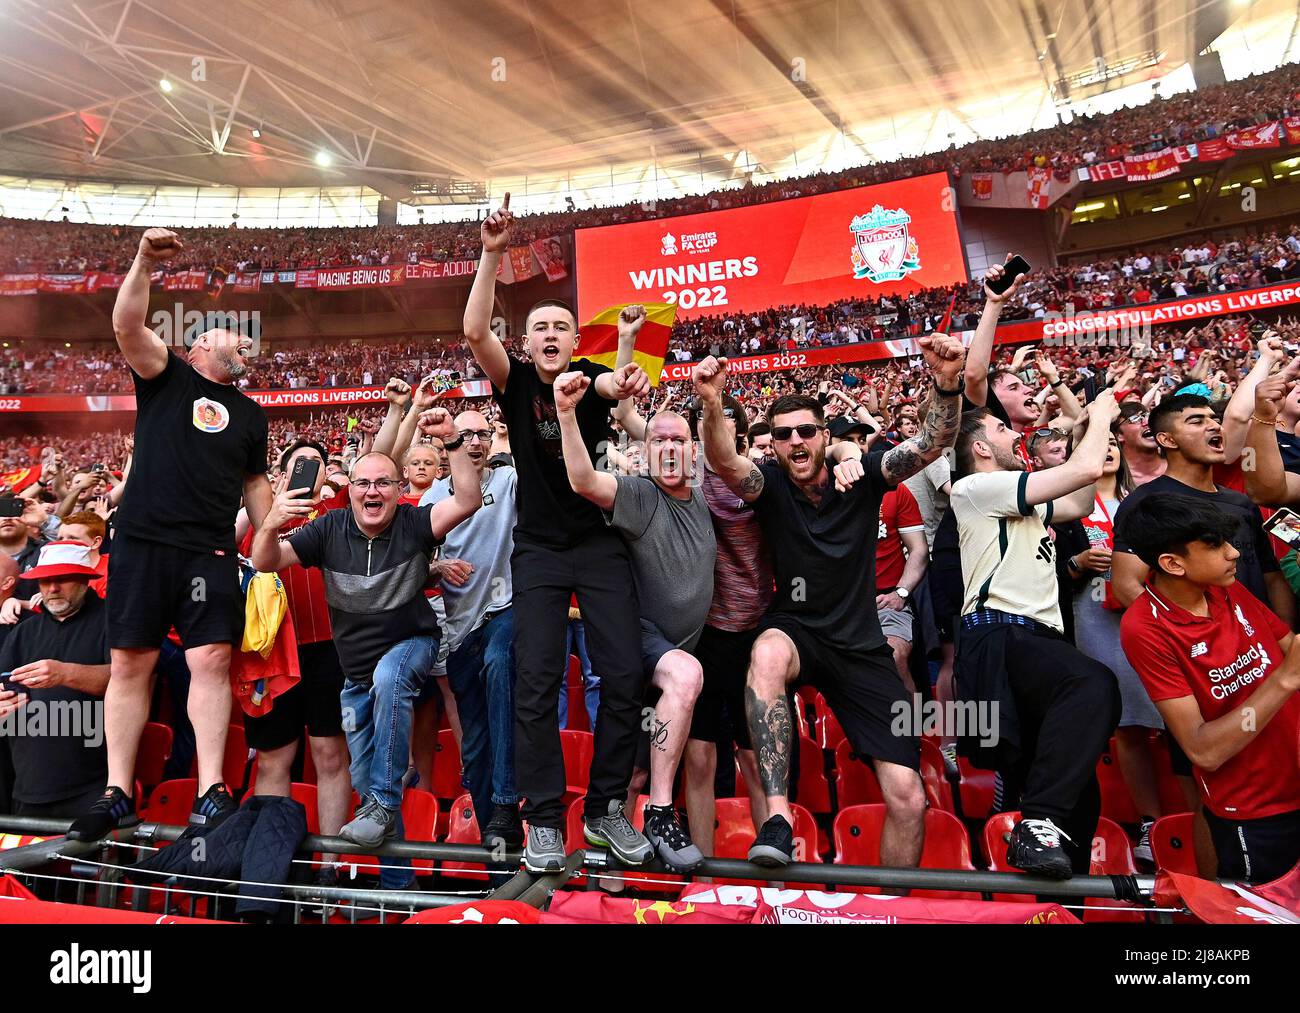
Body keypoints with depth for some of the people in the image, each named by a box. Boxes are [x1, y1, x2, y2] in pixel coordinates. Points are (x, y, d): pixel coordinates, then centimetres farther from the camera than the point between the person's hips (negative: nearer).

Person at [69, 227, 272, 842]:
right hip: (142, 541, -1)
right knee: (130, 664, 2)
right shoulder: (166, 377, 9)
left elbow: (254, 483, 20)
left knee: (212, 659, -8)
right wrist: (144, 262, -21)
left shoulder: (250, 414, 17)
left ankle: (212, 793, -3)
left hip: (211, 553, 2)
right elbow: (127, 327, -8)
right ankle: (117, 796, 11)